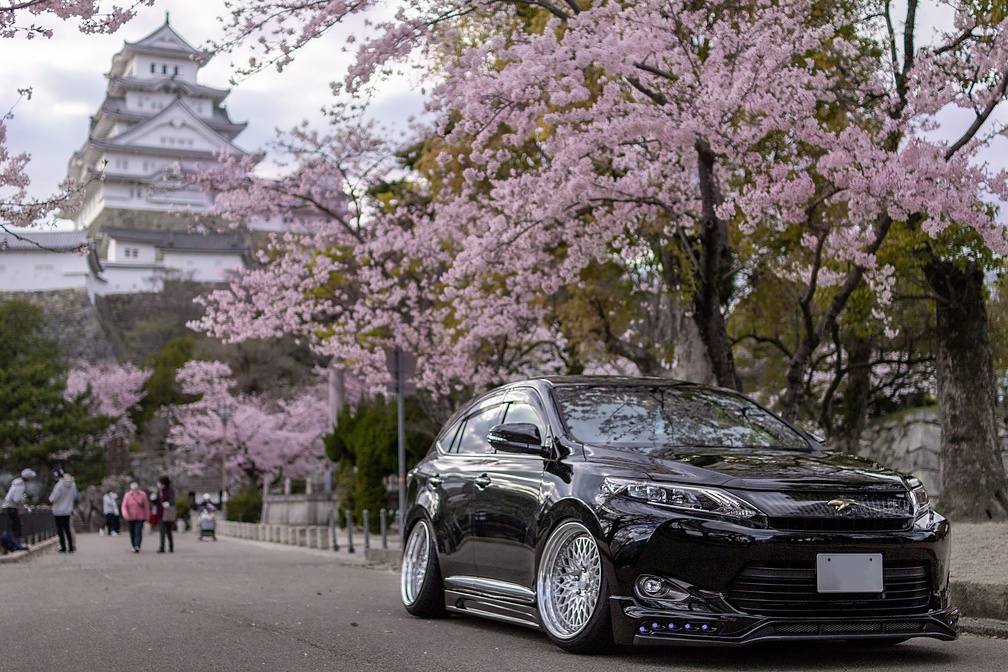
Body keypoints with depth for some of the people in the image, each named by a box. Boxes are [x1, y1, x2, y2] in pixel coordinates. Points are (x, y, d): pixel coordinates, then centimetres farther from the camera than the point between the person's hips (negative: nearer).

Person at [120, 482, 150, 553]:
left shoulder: (142, 495, 0)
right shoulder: (127, 495, 2)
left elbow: (146, 506, 3)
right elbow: (124, 506, -5)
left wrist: (147, 517, 1)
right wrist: (125, 513, -25)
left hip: (140, 518, -2)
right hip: (130, 518, 2)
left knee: (138, 532, -15)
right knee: (132, 533, 7)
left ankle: (137, 547, -24)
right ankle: (134, 547, 22)